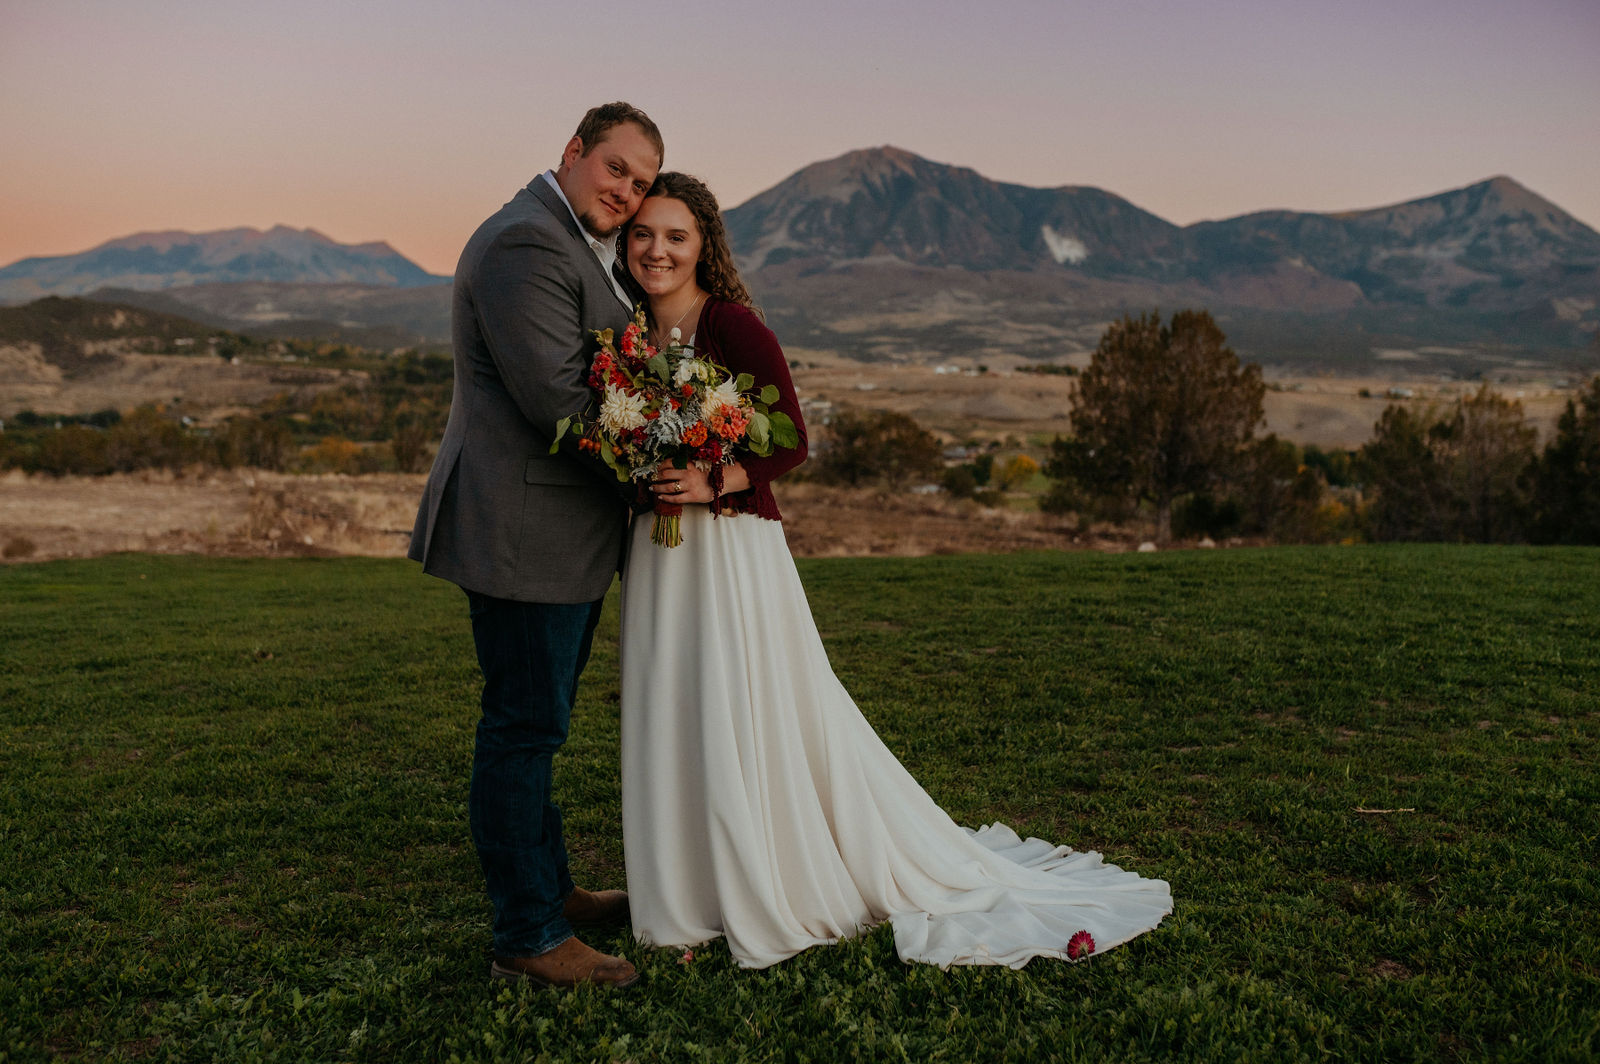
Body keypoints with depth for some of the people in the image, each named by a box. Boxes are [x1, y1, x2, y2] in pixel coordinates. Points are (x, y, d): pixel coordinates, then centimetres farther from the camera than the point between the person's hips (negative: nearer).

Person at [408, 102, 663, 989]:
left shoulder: (580, 244, 19)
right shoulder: (525, 243, -17)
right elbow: (559, 399, -23)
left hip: (566, 532, 11)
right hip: (523, 533, -11)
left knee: (535, 723, 20)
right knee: (523, 731, -1)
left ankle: (548, 888, 36)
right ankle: (528, 940, 11)